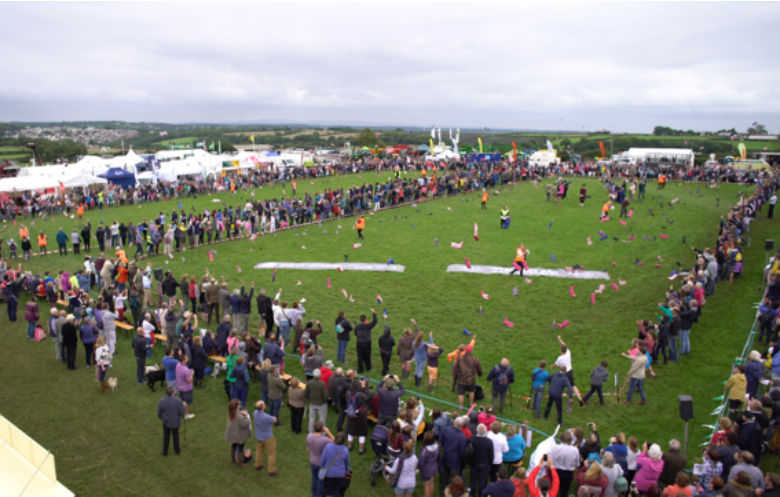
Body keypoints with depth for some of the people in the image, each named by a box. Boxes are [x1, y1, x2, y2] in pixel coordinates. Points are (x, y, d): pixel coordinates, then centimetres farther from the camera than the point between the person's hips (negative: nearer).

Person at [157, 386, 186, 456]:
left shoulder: (162, 401, -23)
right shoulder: (178, 400, -31)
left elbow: (159, 413, -10)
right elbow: (182, 412, -22)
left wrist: (161, 417, 13)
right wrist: (184, 406, -1)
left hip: (166, 421, 1)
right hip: (175, 422, -1)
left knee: (166, 436, 24)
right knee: (175, 435, 23)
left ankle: (165, 451, 38)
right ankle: (177, 450, 41)